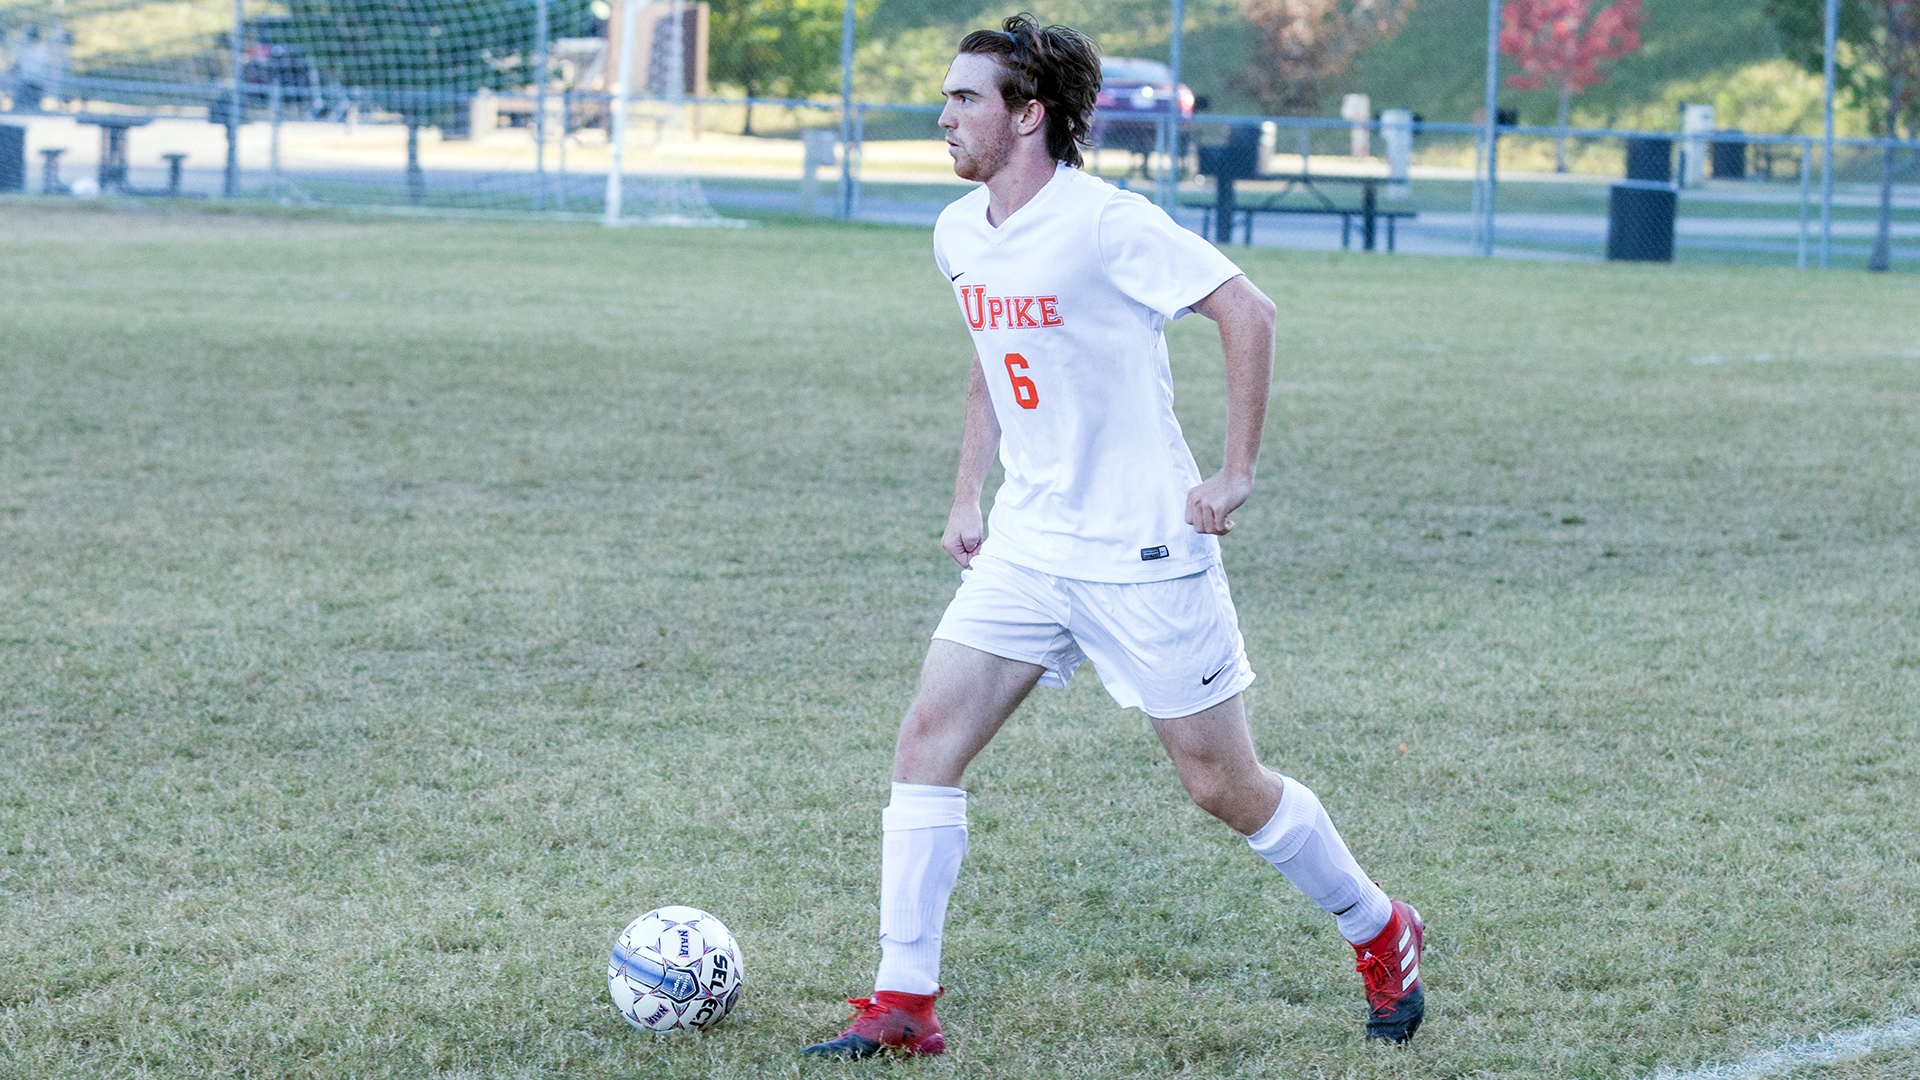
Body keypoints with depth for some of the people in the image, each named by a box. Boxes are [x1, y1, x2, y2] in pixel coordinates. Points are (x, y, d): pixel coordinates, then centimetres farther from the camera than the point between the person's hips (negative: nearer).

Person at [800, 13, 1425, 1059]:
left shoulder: (1104, 222, -18)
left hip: (1143, 551, -7)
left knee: (1222, 783, 2)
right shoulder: (959, 235, 6)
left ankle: (1381, 935, 26)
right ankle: (903, 1003, -2)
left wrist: (1235, 474, -15)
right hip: (1026, 544, 7)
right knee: (927, 736, -7)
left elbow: (1247, 313, -16)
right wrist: (967, 495, 16)